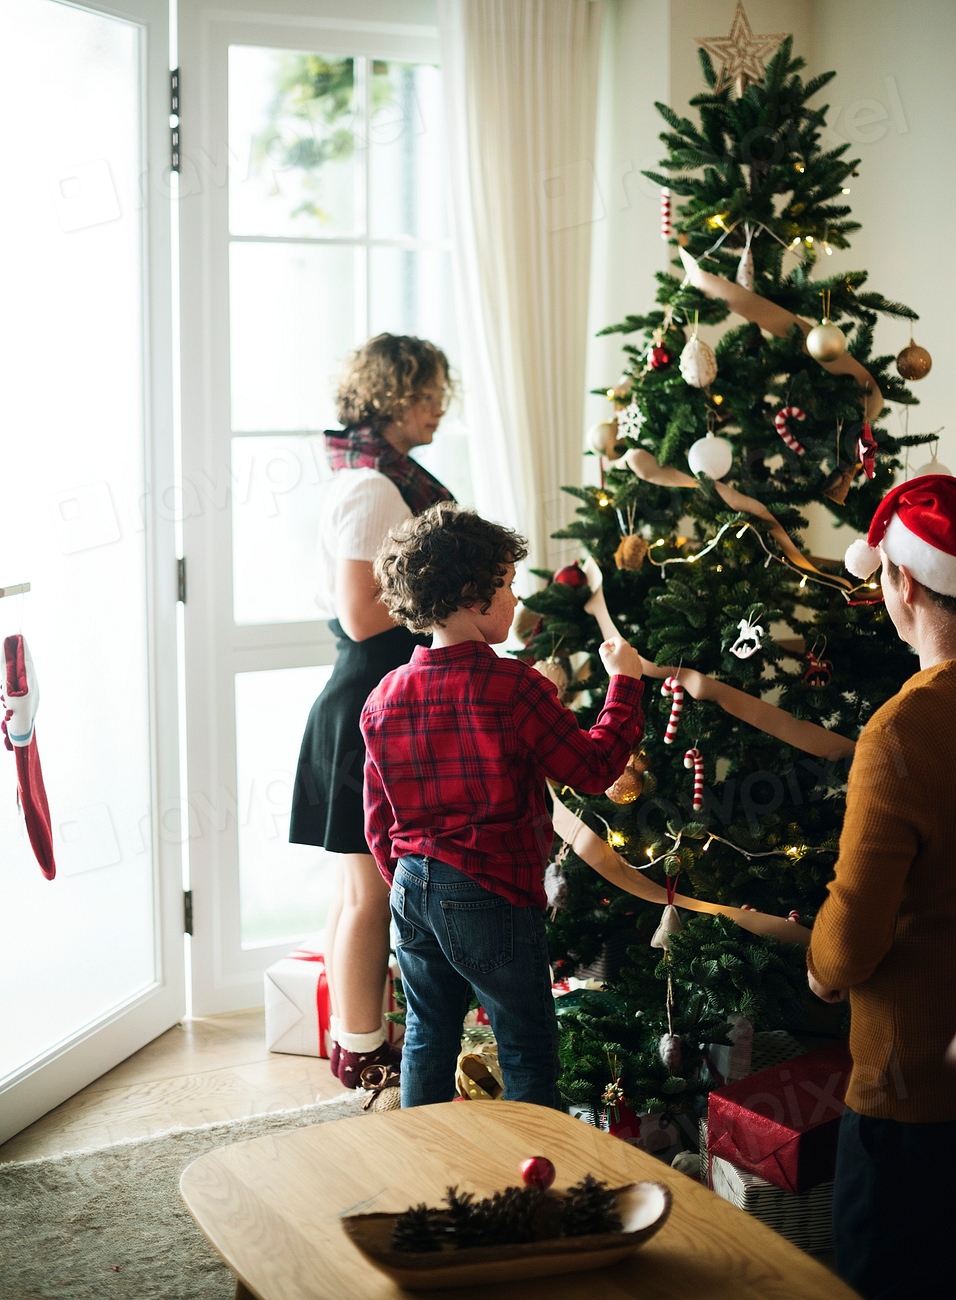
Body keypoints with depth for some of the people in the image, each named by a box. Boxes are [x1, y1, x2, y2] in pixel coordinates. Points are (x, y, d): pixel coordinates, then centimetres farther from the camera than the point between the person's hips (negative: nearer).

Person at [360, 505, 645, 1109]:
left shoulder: (386, 697, 2)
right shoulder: (514, 688, -17)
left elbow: (378, 818, 9)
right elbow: (595, 768, -10)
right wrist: (625, 682, 1)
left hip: (412, 892, 6)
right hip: (493, 899, -6)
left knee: (429, 1039, 19)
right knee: (529, 1052, 6)